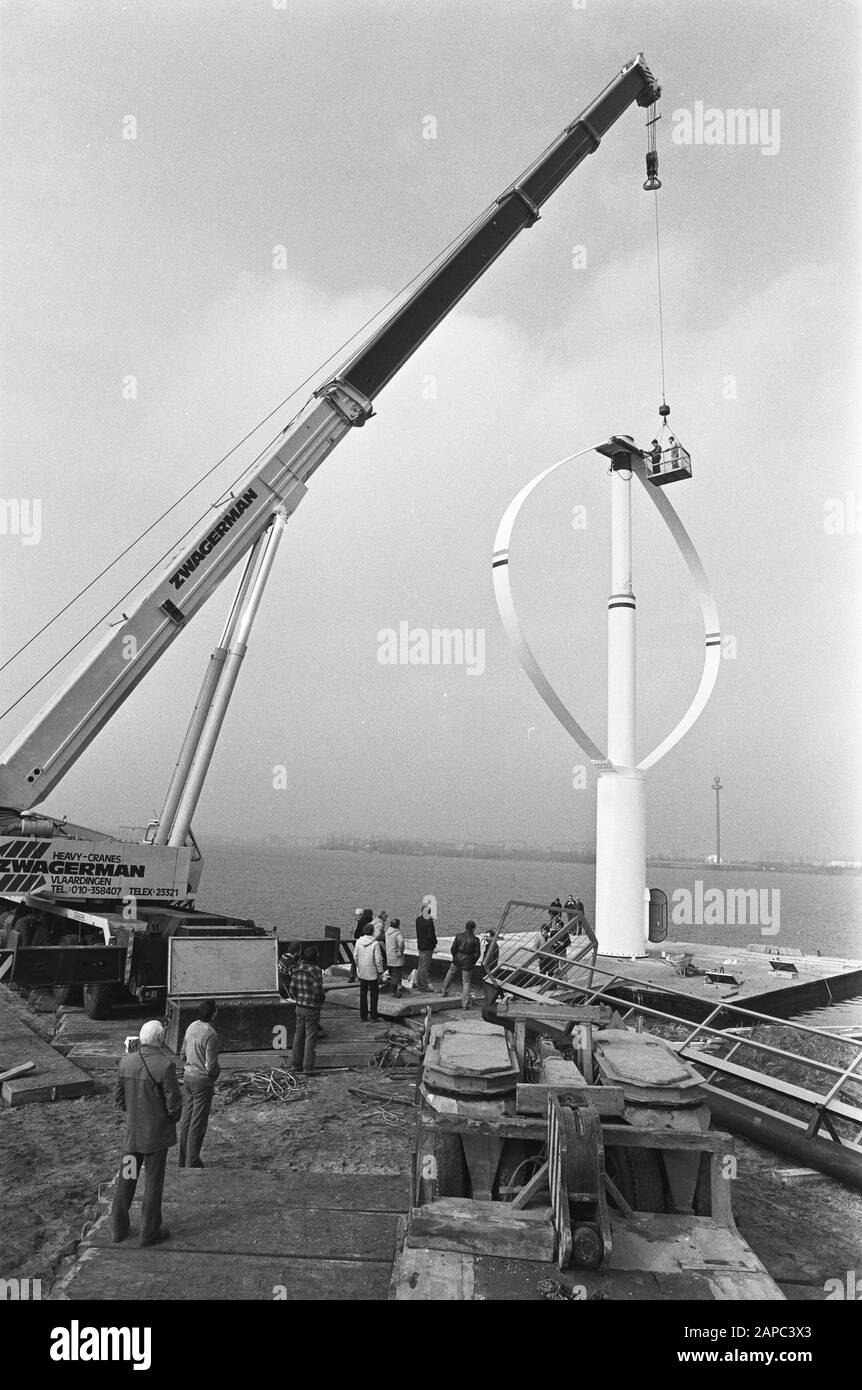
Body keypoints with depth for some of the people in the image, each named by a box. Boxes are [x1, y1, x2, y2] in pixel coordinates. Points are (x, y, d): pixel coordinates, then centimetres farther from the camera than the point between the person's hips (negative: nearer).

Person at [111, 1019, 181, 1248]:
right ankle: (149, 1232, 21)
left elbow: (119, 1097, 3)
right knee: (153, 1182, 10)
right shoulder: (165, 1065, -24)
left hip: (131, 1131, 4)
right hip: (157, 1133, -4)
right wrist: (173, 1118, 2)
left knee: (126, 1179, 19)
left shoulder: (126, 1061, -8)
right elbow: (174, 1103, -18)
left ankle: (118, 1227, 31)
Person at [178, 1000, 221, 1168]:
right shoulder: (211, 1034, -22)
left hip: (187, 1077, 7)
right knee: (198, 1123, 4)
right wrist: (218, 1071, 1)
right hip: (203, 1080, -7)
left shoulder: (191, 1027, 1)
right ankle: (192, 1162, 11)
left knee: (186, 1119, 16)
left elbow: (182, 1055, 11)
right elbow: (211, 1066, -20)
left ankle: (183, 1159, 26)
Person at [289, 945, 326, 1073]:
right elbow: (318, 990, -21)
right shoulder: (316, 971, -17)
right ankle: (308, 1068, 3)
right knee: (310, 1038, 1)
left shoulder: (297, 969, 3)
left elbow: (292, 989, 5)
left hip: (299, 1007, 7)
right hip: (312, 1009, -6)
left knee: (299, 1035, 17)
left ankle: (296, 1064, 26)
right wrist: (323, 996, -1)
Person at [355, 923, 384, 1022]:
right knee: (374, 994, 9)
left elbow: (356, 957, 4)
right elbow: (378, 959, -15)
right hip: (372, 973, -4)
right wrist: (380, 971, -4)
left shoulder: (359, 942, -4)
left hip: (362, 973, 4)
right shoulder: (375, 943, -18)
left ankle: (363, 1016, 19)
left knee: (363, 994, 14)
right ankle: (374, 1017, 11)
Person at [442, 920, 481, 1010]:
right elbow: (477, 954, -6)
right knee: (466, 983, 6)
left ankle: (444, 991, 36)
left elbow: (453, 949, -1)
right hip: (468, 963, -2)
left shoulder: (459, 936, -3)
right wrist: (472, 962, 10)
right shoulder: (475, 939, -7)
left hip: (457, 961, 2)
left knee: (450, 974, 28)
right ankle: (465, 1004, 6)